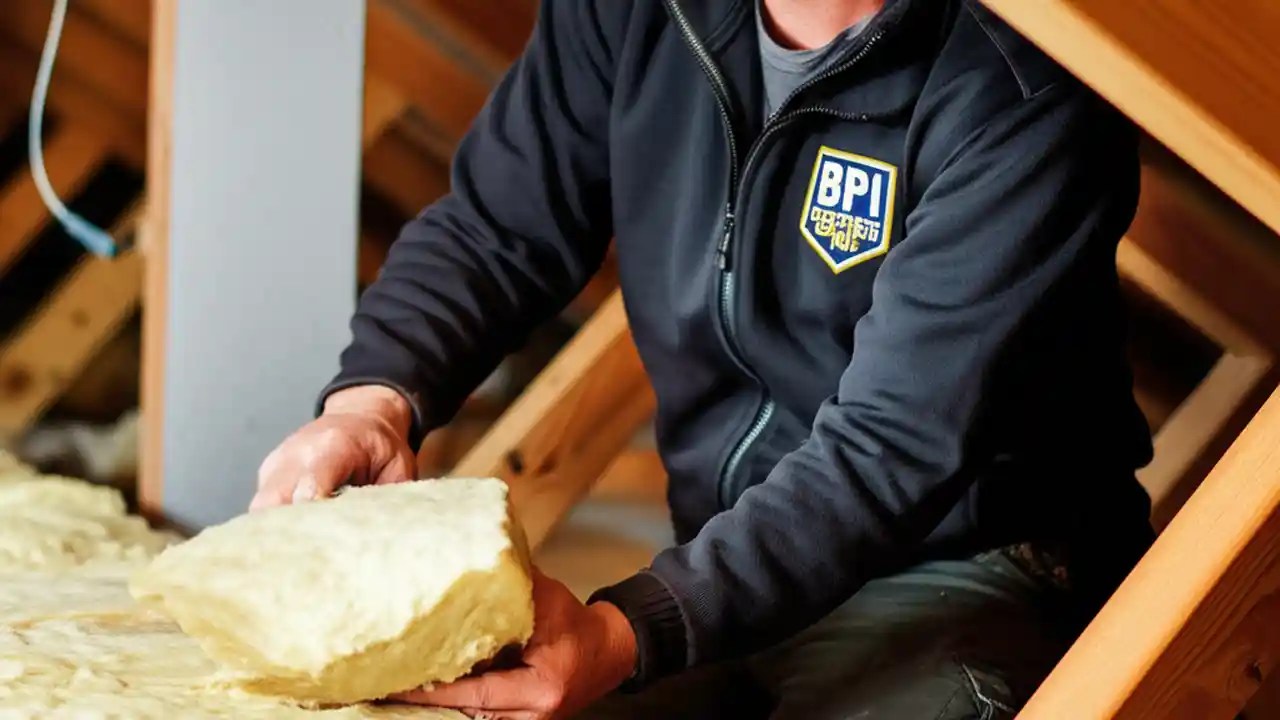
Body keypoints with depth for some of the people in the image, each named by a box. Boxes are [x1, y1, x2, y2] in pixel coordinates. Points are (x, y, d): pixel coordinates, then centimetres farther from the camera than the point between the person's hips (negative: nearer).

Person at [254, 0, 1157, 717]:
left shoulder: (1028, 94, -21)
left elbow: (893, 449, -27)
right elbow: (494, 229, 8)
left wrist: (623, 636, -39)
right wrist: (373, 397, -14)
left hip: (964, 576, -5)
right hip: (723, 562, 5)